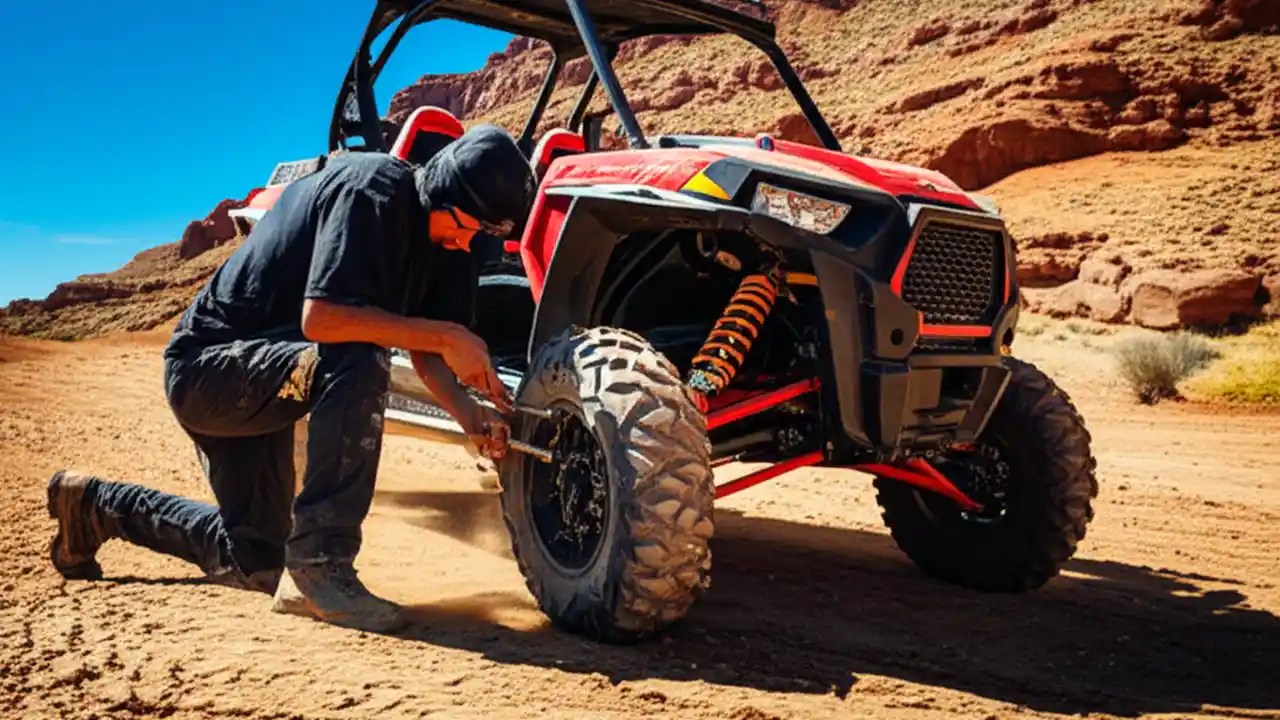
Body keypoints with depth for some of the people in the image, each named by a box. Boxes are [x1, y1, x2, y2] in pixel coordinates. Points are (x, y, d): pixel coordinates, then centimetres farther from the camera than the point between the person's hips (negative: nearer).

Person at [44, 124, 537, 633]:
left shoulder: (443, 233, -1)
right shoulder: (373, 188, -25)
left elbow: (423, 348, 0)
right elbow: (319, 318, -36)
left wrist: (468, 413, -18)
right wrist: (446, 335, -34)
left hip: (255, 377, 9)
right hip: (206, 365, -9)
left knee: (254, 564, 15)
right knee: (359, 364, -36)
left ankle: (95, 505, 36)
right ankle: (319, 568, -28)